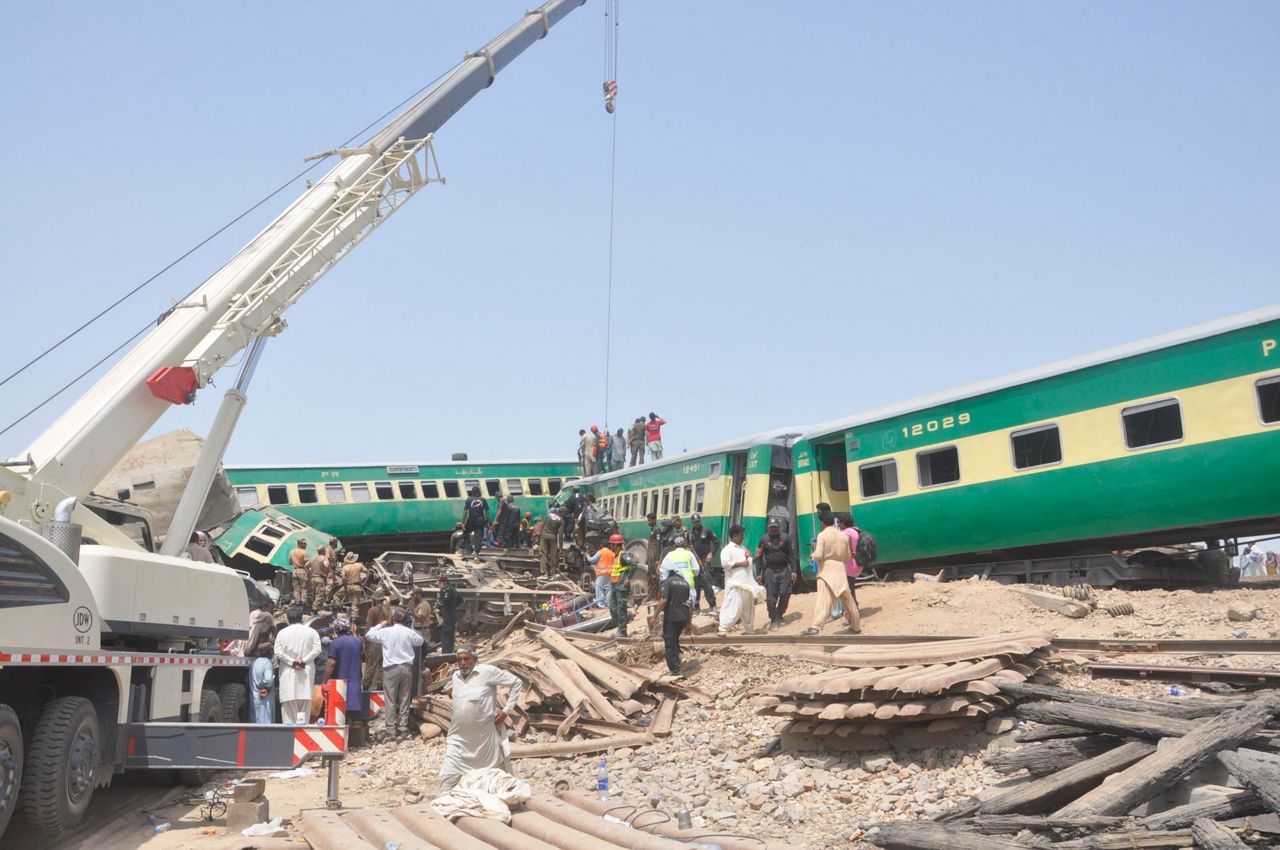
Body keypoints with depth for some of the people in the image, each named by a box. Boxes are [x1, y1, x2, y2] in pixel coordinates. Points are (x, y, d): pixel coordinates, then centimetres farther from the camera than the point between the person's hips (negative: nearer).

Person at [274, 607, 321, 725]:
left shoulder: (282, 632, 2)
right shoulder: (311, 632, 4)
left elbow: (278, 652, -6)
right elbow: (317, 649, -6)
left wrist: (292, 661, -5)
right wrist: (304, 660, -6)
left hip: (288, 673, -1)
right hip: (306, 672, 1)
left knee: (289, 703, 1)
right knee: (305, 702, 5)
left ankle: (289, 724, -4)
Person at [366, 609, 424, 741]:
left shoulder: (385, 632, -4)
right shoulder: (409, 632, 0)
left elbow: (369, 635, 9)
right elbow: (420, 641, 17)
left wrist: (380, 625, 19)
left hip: (391, 669, -2)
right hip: (406, 667, 2)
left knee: (391, 700, 1)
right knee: (404, 699, 8)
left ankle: (391, 730, 1)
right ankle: (403, 729, 9)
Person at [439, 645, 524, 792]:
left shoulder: (487, 671, -11)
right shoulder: (456, 676, 8)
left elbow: (516, 683, -7)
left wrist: (507, 709, -8)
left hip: (485, 737, -4)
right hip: (459, 737, 4)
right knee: (448, 777, -5)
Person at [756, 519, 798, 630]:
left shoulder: (784, 538, 4)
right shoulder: (764, 539, 3)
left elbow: (791, 555, 7)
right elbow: (760, 556, 9)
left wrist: (794, 571, 0)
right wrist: (759, 573, 4)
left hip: (784, 570, 1)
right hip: (770, 570, -1)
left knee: (785, 594, -5)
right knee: (771, 597, -3)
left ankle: (779, 616, 17)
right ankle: (774, 620, 7)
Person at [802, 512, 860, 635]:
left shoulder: (822, 535, -7)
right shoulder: (843, 536, 10)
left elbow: (818, 556, -13)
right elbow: (848, 556, 16)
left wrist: (814, 553, 8)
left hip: (827, 572, -5)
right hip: (840, 572, 5)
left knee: (823, 601, -18)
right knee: (848, 601, 19)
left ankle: (815, 628, -30)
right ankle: (856, 626, 31)